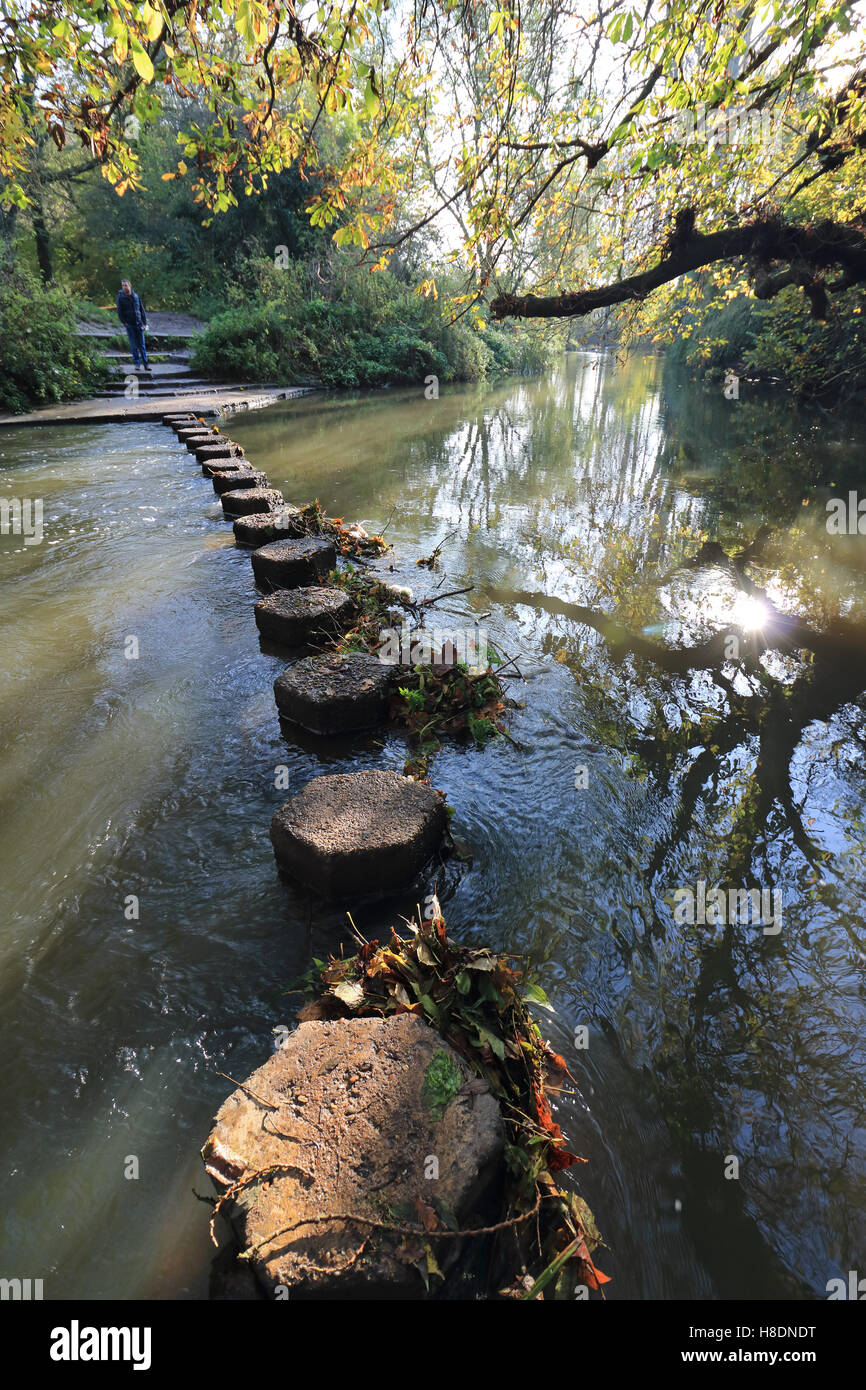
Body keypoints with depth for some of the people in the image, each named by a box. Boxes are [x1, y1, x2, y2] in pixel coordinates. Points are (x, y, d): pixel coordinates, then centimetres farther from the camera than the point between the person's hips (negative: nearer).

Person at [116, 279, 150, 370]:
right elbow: (119, 312, 0)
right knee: (134, 345, -1)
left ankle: (145, 365, 4)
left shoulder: (136, 296, 6)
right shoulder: (120, 297, -1)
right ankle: (136, 363, 8)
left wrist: (144, 323, 4)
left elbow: (142, 310, 10)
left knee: (142, 345, 1)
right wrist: (124, 323, -8)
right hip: (129, 325, -2)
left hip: (139, 324, 2)